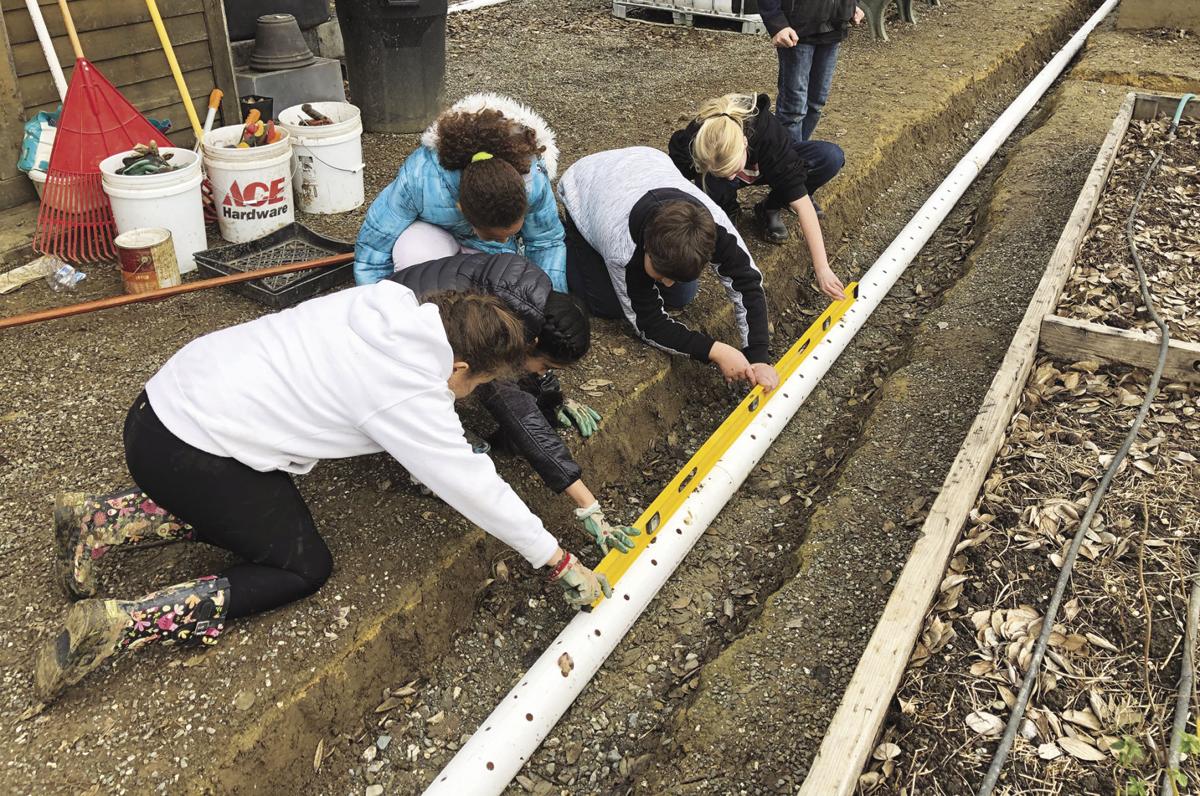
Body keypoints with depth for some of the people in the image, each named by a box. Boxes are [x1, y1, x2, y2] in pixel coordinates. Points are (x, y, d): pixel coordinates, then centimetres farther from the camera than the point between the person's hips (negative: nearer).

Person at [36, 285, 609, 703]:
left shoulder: (390, 305, 1)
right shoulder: (411, 394, -19)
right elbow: (475, 488, -14)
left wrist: (452, 447, 18)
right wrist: (562, 564, -4)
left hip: (167, 402, 9)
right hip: (189, 453, -9)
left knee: (251, 509, 25)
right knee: (303, 567, 4)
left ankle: (100, 522, 16)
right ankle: (118, 626, -9)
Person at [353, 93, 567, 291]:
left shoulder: (533, 181, -37)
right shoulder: (419, 179, -42)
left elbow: (546, 244, -16)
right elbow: (372, 248, -30)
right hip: (434, 232, -2)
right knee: (416, 254, -37)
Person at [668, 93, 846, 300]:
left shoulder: (766, 132, -40)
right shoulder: (694, 142, -38)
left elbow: (801, 202, -41)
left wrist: (822, 269, -44)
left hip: (768, 165, 0)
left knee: (831, 157, -27)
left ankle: (770, 210, -6)